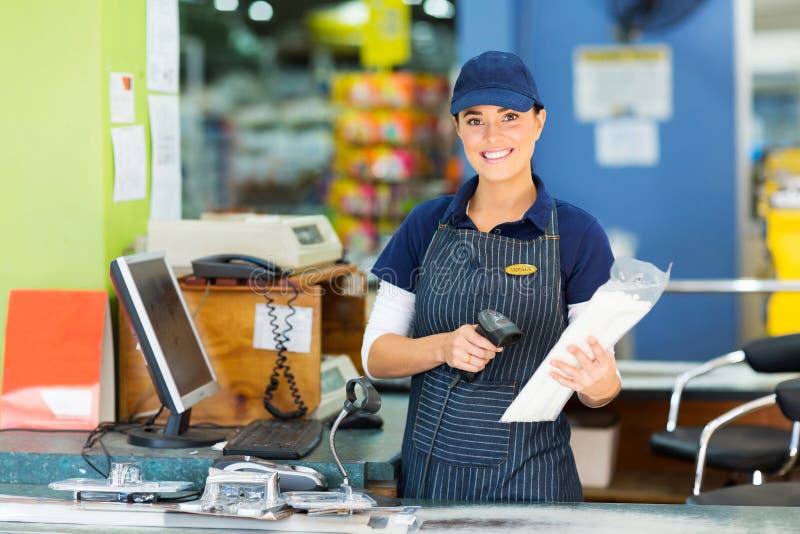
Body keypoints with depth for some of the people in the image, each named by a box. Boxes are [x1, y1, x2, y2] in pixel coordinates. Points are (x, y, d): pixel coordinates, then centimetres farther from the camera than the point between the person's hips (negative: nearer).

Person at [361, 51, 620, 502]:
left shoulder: (577, 234, -6)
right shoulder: (426, 225, 3)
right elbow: (376, 355, 2)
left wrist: (599, 384, -29)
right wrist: (443, 347, -18)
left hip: (530, 479, -2)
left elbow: (602, 383, -6)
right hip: (428, 472, 2)